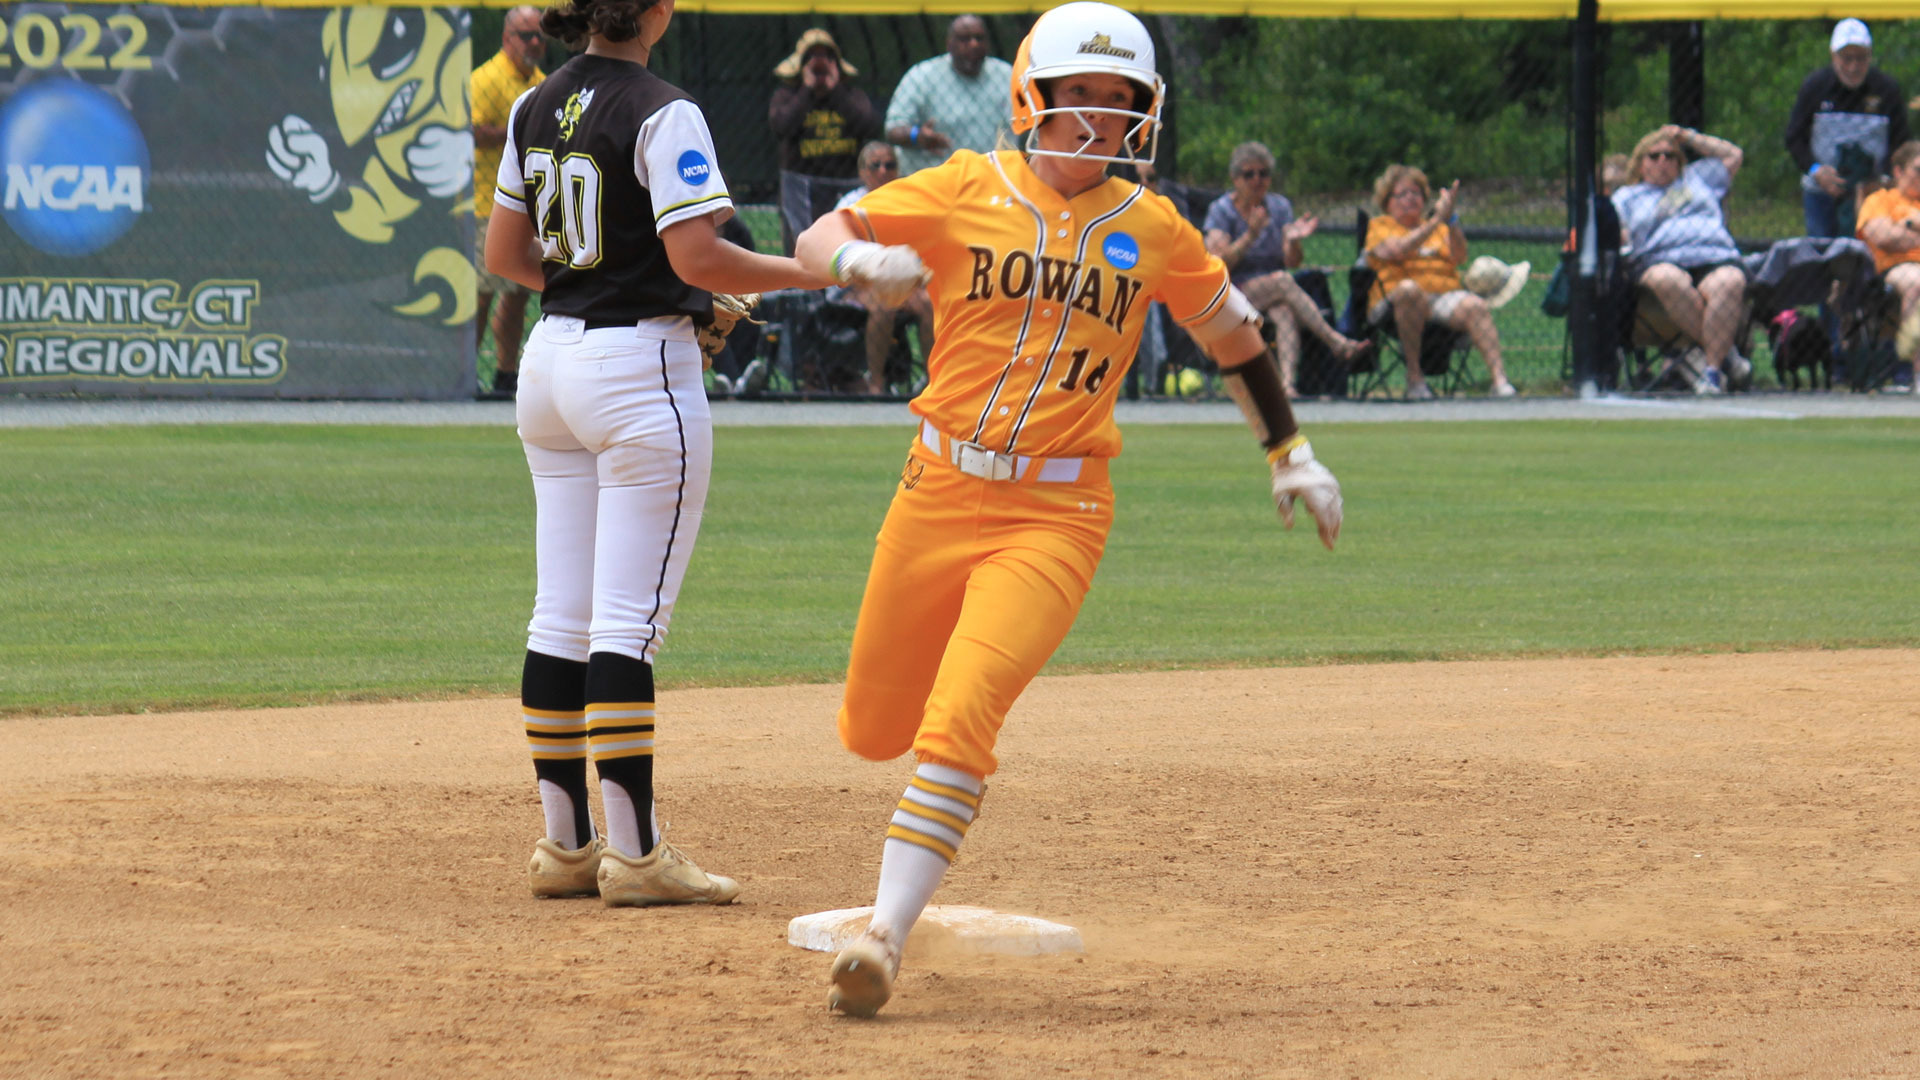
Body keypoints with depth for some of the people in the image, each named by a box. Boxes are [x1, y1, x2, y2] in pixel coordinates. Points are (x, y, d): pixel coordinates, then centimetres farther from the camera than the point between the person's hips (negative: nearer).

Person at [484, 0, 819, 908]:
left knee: (562, 617, 10)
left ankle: (564, 843, 13)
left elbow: (504, 255, 13)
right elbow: (697, 257, -21)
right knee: (629, 619, -7)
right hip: (642, 368, -7)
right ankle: (634, 855, -6)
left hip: (552, 357, 7)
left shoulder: (534, 110, 8)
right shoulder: (661, 115, -14)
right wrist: (817, 272, -10)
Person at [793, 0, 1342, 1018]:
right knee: (874, 730, 12)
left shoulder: (1151, 229, 3)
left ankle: (883, 936, -16)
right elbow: (817, 237, 2)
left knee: (958, 723, -19)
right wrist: (862, 259, -21)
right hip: (938, 494, 2)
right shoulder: (966, 192, 0)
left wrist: (1291, 455, 19)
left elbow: (1232, 333, 18)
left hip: (1055, 514, -2)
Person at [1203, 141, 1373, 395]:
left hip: (1277, 296, 3)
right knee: (1282, 281, -32)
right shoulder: (1221, 210, 0)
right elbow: (1217, 263, -14)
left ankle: (1288, 383, -54)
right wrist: (1250, 236, -25)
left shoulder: (1280, 207, 10)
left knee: (1285, 311, -34)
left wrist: (1293, 242, -22)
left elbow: (1293, 262, 0)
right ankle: (1338, 344, -40)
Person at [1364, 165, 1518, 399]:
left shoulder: (1440, 228, 25)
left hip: (1446, 294, 3)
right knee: (1409, 288, -38)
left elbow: (1460, 257, 6)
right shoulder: (1380, 226, 13)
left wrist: (1451, 221, -8)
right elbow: (1397, 250, -9)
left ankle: (1500, 379, -40)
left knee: (1475, 305, -28)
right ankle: (1414, 375, -29)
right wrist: (1435, 221, -12)